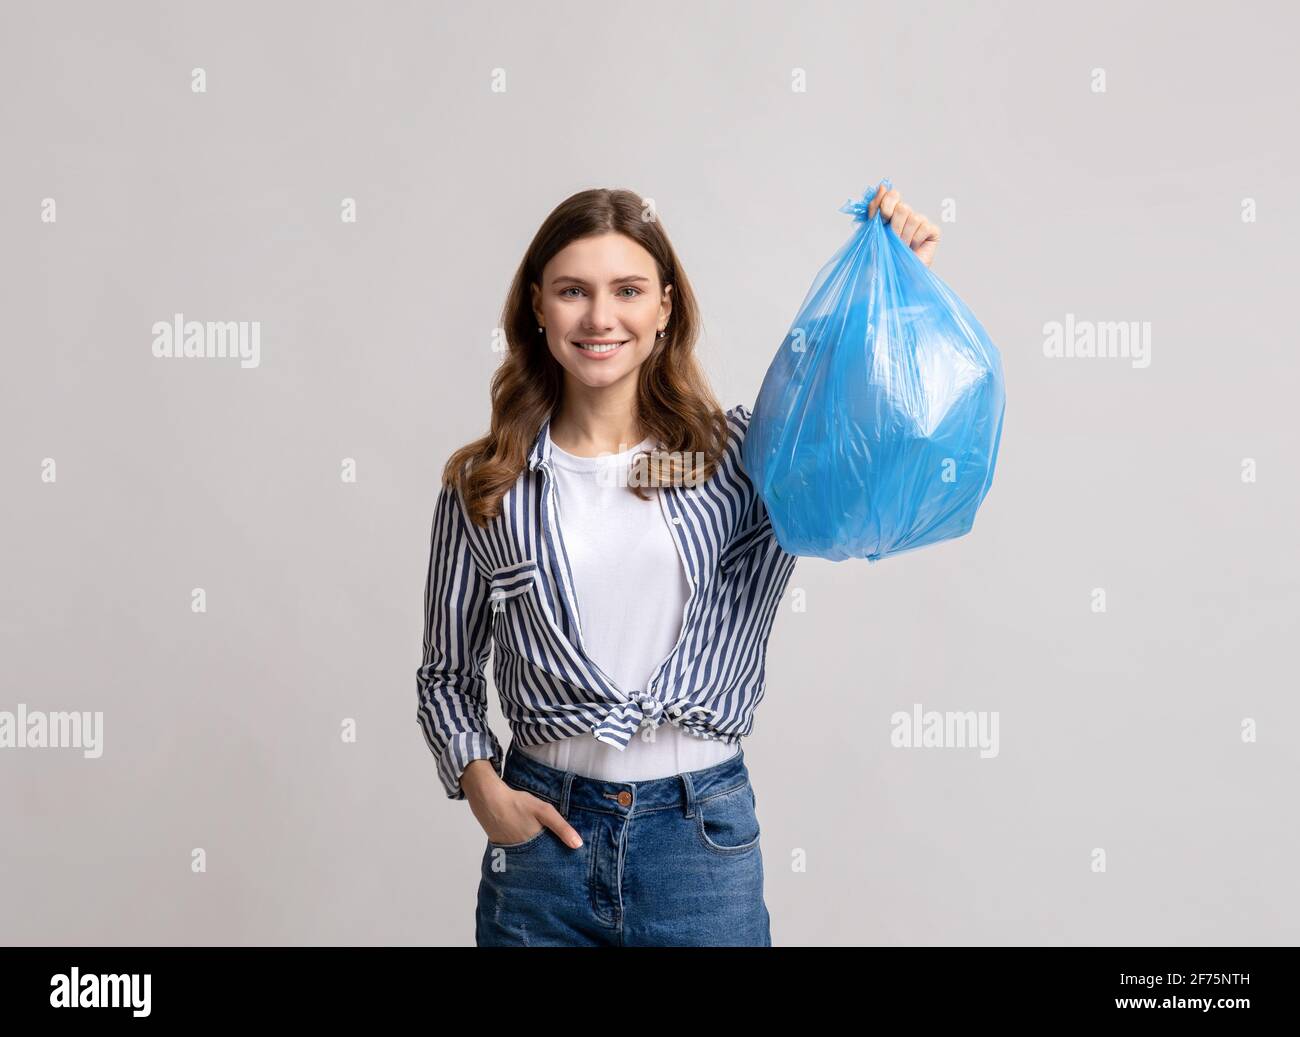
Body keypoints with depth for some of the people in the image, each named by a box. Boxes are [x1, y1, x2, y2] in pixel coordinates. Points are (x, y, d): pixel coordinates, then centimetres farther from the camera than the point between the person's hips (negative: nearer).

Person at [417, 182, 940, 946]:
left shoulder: (743, 453, 0)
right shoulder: (483, 485, 1)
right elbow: (447, 672, 10)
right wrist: (481, 783, -6)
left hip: (705, 835, 0)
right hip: (542, 828, 1)